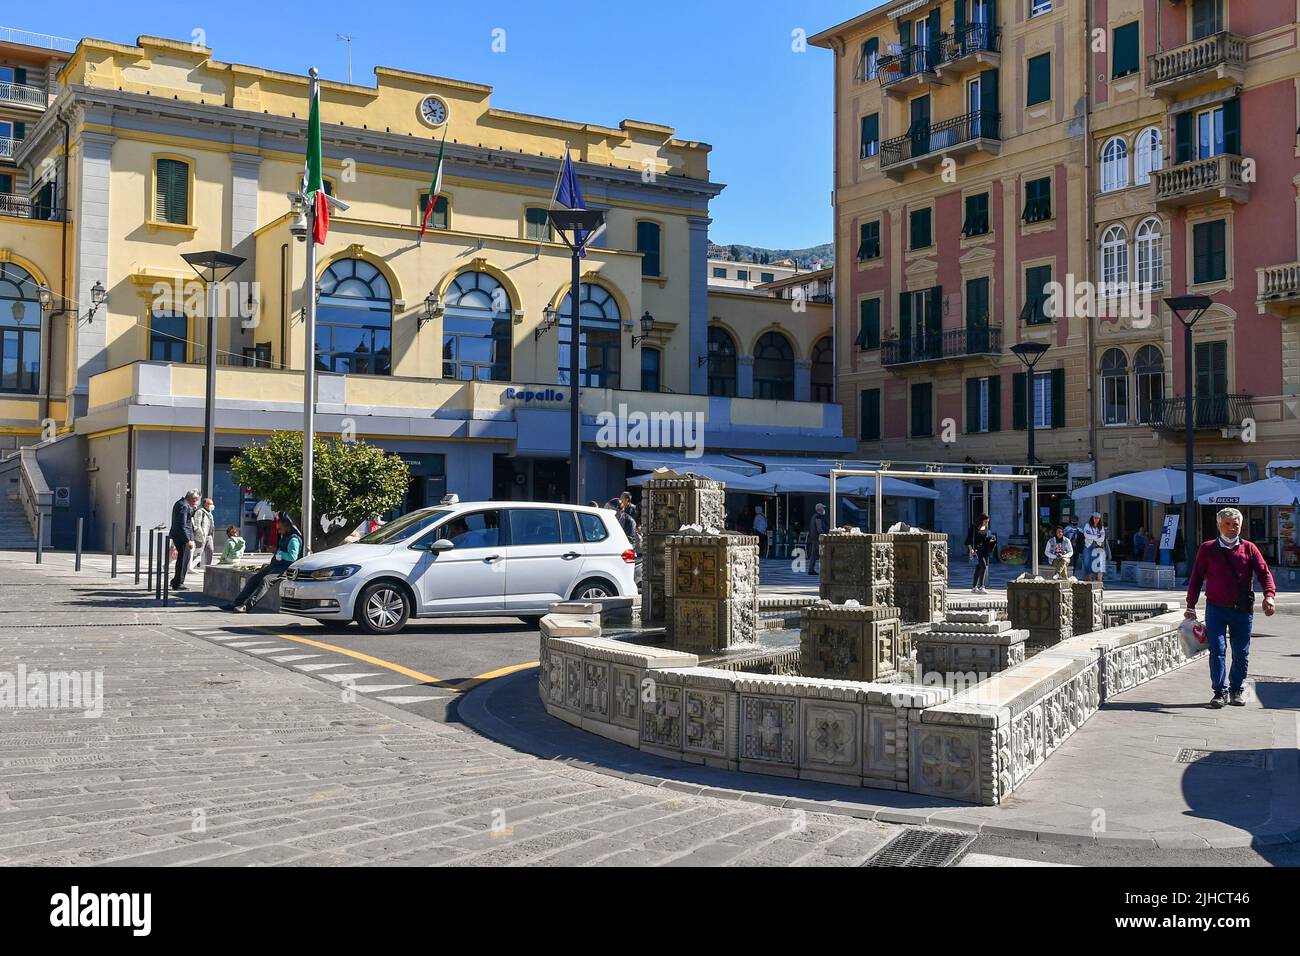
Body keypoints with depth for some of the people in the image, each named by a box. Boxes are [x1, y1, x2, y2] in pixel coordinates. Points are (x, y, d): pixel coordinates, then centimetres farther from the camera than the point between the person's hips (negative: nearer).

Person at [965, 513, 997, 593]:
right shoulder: (974, 528, -7)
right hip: (976, 549, -7)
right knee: (983, 565, -20)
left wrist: (990, 540, 0)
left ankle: (974, 587, 15)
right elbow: (969, 540, -9)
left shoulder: (986, 528, 14)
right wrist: (971, 549, -17)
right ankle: (981, 586, -19)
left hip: (984, 550, 7)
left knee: (979, 568, 8)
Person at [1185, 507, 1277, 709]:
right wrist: (1191, 606, 5)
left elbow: (1264, 573, 0)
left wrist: (1269, 595, -19)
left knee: (1241, 653, 9)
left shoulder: (1249, 548, 6)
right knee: (1217, 650, -8)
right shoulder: (1207, 549, 4)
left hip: (1243, 609, 1)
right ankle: (1220, 691, -2)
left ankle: (1237, 690, 22)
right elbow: (1196, 578, 8)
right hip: (1216, 608, -1)